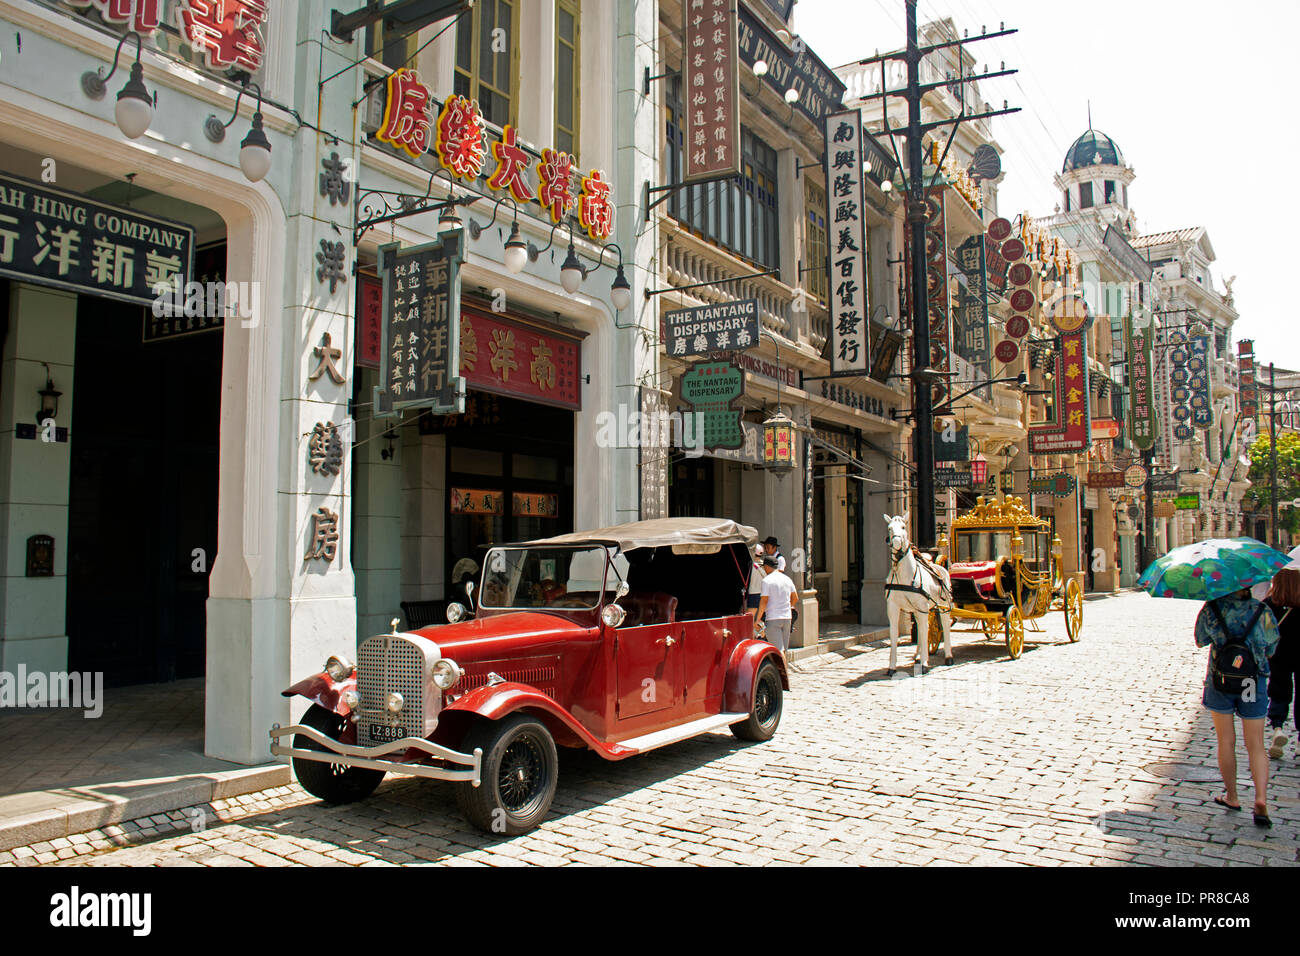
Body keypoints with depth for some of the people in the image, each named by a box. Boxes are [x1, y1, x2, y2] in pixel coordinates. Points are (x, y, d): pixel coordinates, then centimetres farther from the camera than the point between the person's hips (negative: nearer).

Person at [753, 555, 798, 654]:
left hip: (773, 618, -6)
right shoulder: (787, 579, 10)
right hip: (787, 617, 6)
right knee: (784, 649, 14)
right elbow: (795, 598, 16)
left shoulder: (767, 580, -10)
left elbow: (763, 601, -14)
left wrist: (757, 620, -10)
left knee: (779, 649, -8)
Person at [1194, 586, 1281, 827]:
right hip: (1253, 683, 0)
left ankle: (1231, 796, 19)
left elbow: (1200, 641, 4)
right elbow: (1270, 649, 4)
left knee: (1226, 743, 11)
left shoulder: (1212, 608, -9)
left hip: (1219, 683, 0)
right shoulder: (1262, 611, -7)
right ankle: (1261, 798, -9)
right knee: (1255, 745, 6)